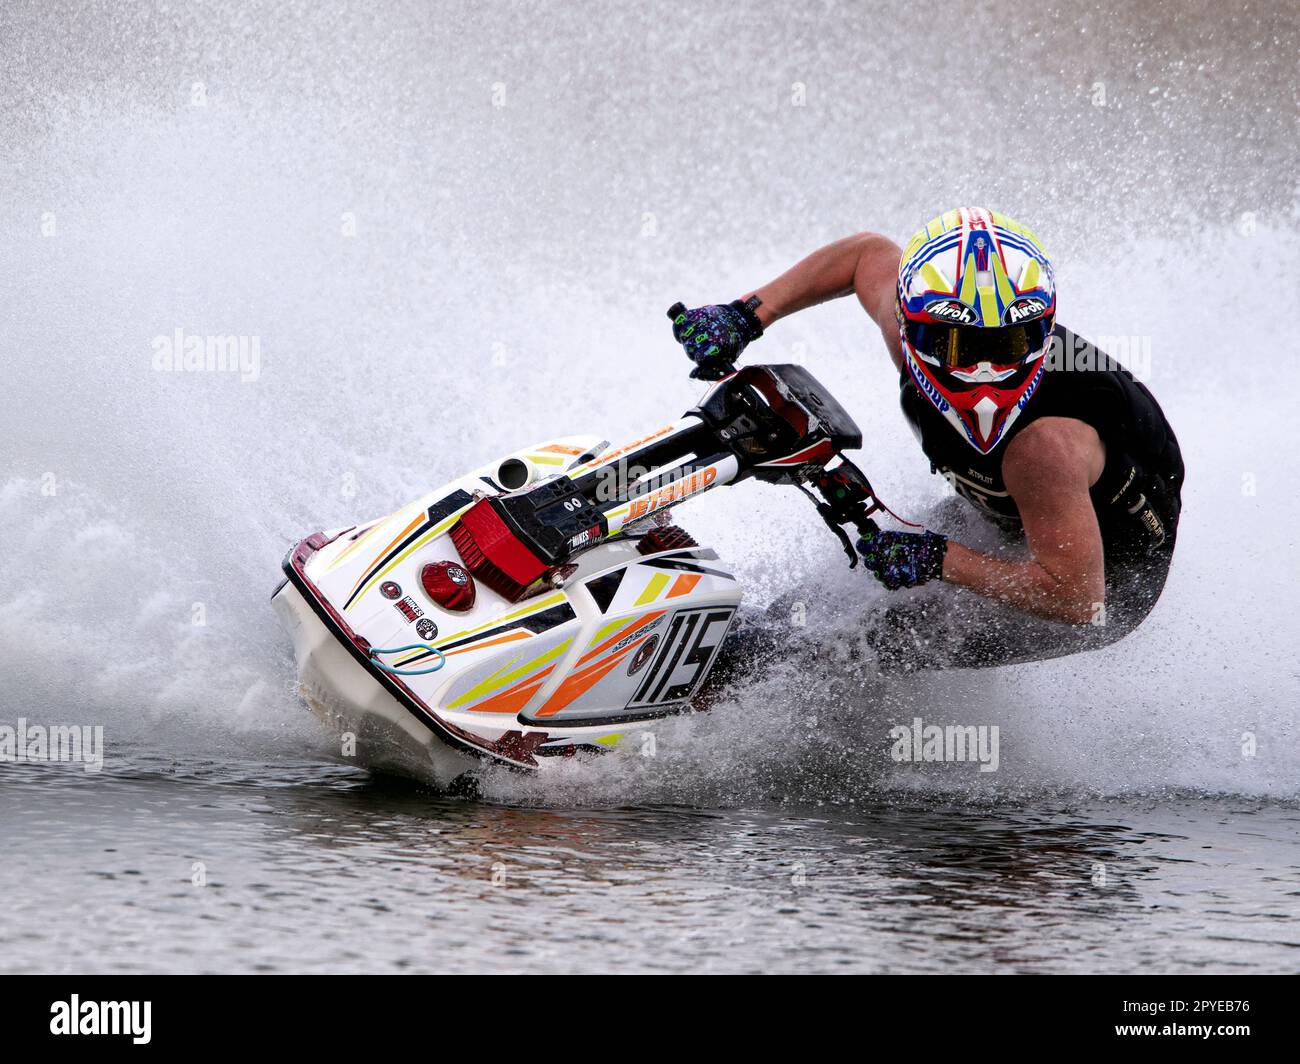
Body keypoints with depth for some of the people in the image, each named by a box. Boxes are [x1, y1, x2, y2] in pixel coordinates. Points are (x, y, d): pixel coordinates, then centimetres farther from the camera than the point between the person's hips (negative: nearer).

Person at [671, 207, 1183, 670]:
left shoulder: (1044, 444, -44)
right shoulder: (905, 324, -24)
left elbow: (1077, 598, -37)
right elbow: (870, 251, 0)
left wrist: (936, 559, -33)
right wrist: (747, 315, -6)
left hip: (1111, 566, -7)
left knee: (898, 642, -15)